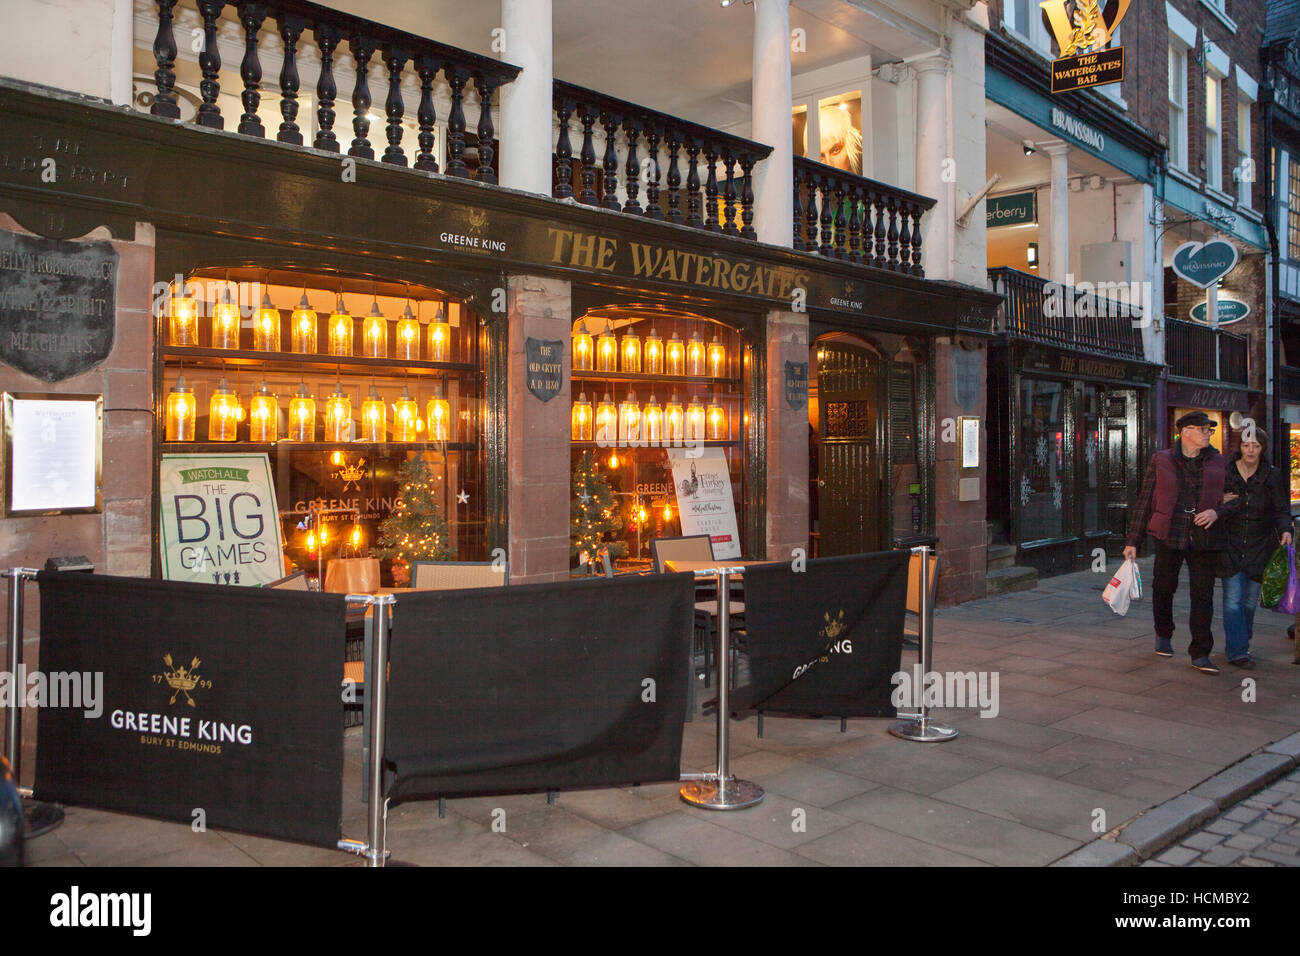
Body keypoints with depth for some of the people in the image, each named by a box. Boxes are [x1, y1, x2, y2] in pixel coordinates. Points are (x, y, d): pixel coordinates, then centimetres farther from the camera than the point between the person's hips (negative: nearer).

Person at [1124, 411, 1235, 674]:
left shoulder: (1218, 463, 9)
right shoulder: (1161, 460, 3)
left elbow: (1234, 499, 14)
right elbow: (1144, 502, 5)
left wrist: (1216, 512, -10)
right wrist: (1133, 542, 3)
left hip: (1204, 539, 1)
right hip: (1169, 535, -1)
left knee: (1203, 594, -2)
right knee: (1164, 586, 6)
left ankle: (1200, 654, 4)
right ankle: (1163, 634, 34)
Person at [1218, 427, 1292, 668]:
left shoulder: (1273, 476, 2)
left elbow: (1281, 510, -2)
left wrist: (1285, 530, -21)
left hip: (1259, 547, 2)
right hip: (1230, 546, -1)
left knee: (1250, 601, 8)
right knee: (1233, 599, -8)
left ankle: (1236, 645, 27)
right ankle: (1238, 651, -4)